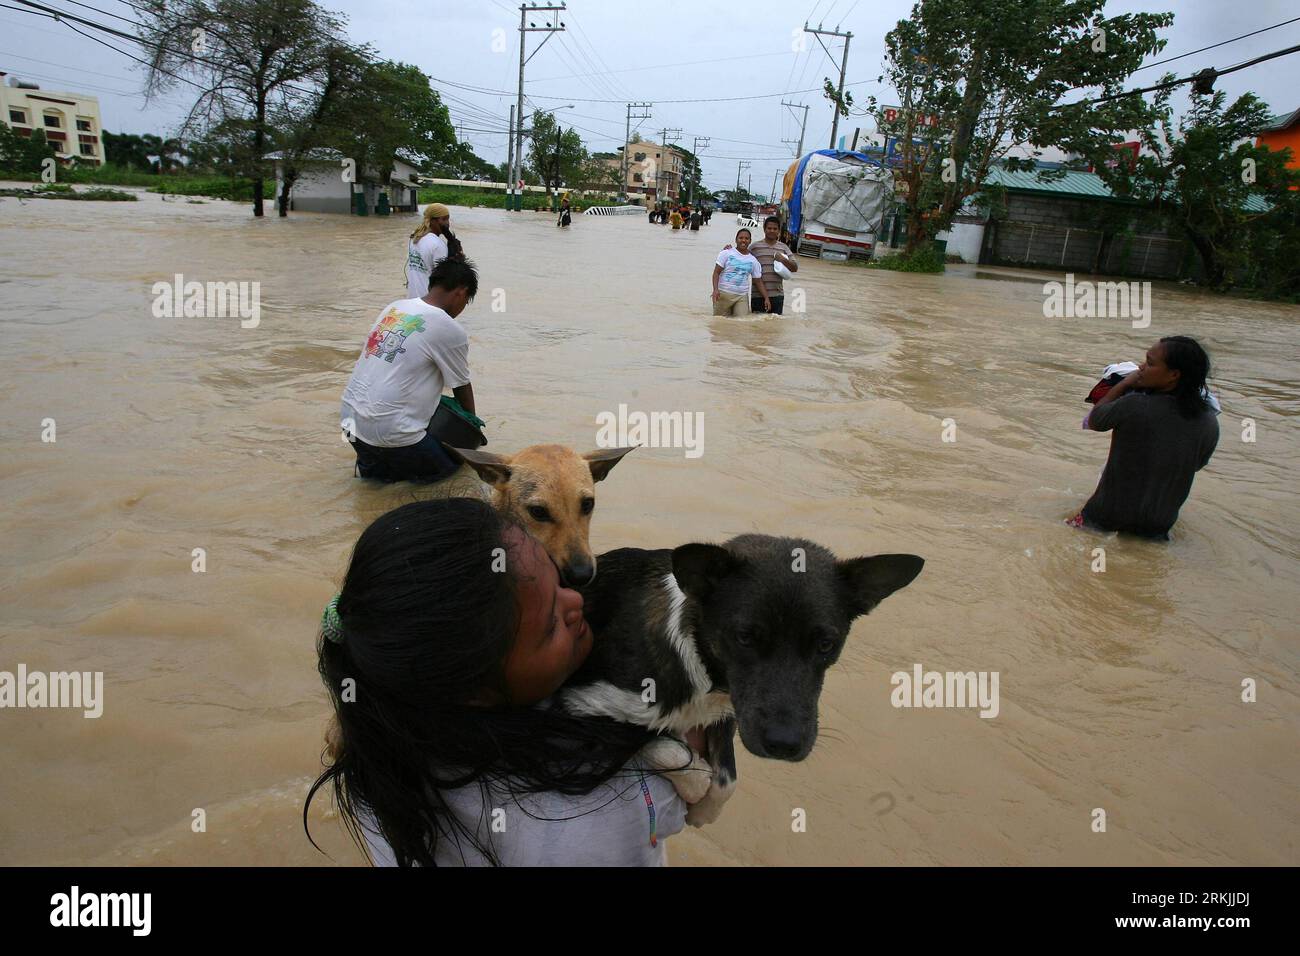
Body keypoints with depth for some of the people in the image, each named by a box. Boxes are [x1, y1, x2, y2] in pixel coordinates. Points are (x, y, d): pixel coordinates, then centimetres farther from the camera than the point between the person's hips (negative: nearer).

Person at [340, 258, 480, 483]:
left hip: (350, 418, 7)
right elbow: (462, 388, 4)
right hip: (388, 433, -7)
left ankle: (370, 463, 17)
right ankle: (380, 470, 4)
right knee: (450, 464, 13)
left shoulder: (395, 307, 8)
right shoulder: (451, 330, -12)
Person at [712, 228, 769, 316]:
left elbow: (758, 282, 15)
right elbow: (716, 273, -3)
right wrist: (715, 289, -18)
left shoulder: (753, 261, 12)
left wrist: (766, 298, 6)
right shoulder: (726, 253, 2)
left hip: (742, 297, 3)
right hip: (723, 294, -2)